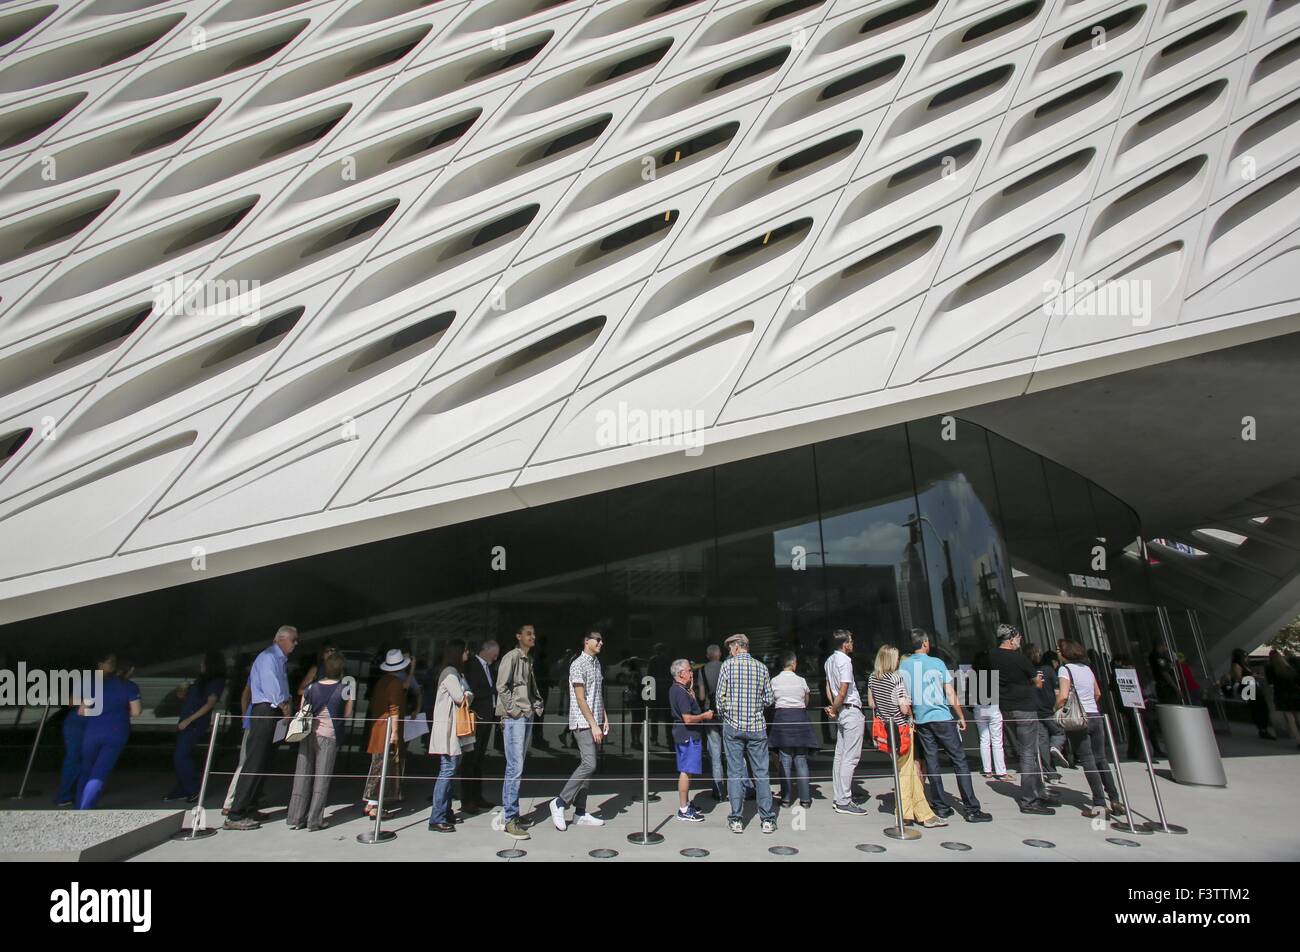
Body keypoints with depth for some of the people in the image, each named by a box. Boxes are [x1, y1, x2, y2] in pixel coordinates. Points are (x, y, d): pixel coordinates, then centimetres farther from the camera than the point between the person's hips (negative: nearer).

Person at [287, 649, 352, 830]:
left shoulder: (311, 688, 0)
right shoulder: (345, 689, -8)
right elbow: (347, 714, -1)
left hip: (308, 734, 3)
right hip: (328, 736, -3)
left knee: (302, 775, 10)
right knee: (321, 778, 4)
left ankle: (295, 818, 14)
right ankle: (314, 821, 6)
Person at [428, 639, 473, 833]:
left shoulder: (458, 673, 17)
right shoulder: (450, 673, -13)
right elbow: (461, 698, -18)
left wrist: (466, 696, -3)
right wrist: (469, 695, 1)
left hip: (456, 728, 10)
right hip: (448, 728, -10)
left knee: (451, 770, 13)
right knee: (447, 770, -9)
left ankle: (446, 812, 21)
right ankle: (437, 819, -6)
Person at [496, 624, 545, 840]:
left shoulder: (529, 659, 15)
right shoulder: (512, 656, -9)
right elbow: (501, 686, -14)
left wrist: (537, 706, 13)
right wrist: (512, 709, -13)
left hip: (527, 716, 8)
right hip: (514, 717, -8)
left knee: (516, 767, 13)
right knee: (515, 768, -9)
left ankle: (508, 812, 22)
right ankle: (510, 819, -3)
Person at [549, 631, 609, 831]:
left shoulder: (597, 663, 16)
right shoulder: (578, 664, -12)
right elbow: (580, 699, -16)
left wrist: (604, 718, 13)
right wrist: (593, 725, -17)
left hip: (594, 723, 8)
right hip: (583, 723, -8)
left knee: (586, 765, 9)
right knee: (589, 764, -14)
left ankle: (580, 813, 14)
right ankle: (560, 802, -2)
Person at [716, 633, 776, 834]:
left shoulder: (728, 665, -5)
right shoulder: (761, 667, 2)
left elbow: (720, 697, -5)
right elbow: (769, 700, 4)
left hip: (733, 726, -2)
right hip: (757, 726, 2)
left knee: (735, 772, 5)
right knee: (761, 773, 8)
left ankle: (736, 820, 9)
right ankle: (767, 819, 11)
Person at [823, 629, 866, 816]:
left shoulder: (830, 660, 13)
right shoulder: (845, 660, -16)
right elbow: (843, 691, -19)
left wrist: (833, 708, 11)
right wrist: (834, 710, -6)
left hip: (841, 712, 9)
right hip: (851, 711, -9)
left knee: (840, 756, 11)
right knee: (850, 758, -6)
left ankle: (839, 799, 17)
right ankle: (844, 802, -3)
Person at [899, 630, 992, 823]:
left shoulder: (903, 667, 1)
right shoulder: (937, 663, -7)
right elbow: (951, 694, -3)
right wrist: (961, 716, 7)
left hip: (920, 720, 3)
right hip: (942, 718, -3)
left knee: (931, 762, 10)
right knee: (959, 761, 4)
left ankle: (941, 807, 14)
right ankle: (971, 809, 5)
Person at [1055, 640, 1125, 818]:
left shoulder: (1065, 669, -10)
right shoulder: (1087, 668, 12)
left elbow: (1063, 696, -20)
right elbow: (1098, 694, 21)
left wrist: (1056, 709, -5)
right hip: (1096, 716, 6)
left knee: (1087, 761, -1)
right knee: (1101, 759, 13)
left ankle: (1099, 803, -1)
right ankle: (1114, 800, 14)